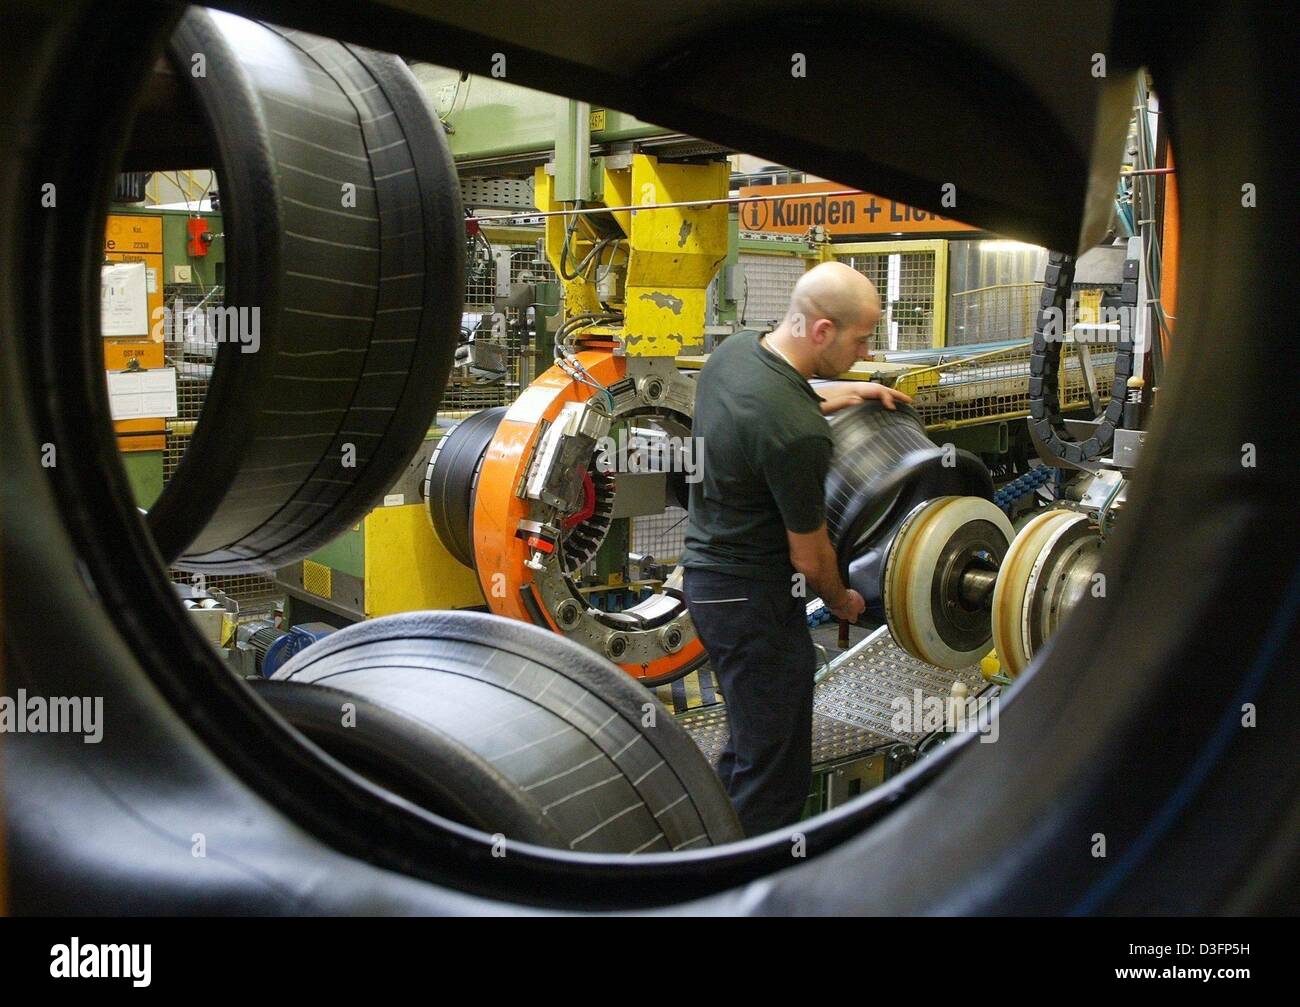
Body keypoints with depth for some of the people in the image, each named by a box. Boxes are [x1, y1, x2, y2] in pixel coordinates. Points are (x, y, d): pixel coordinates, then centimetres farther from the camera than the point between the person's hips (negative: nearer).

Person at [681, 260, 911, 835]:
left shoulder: (734, 350, -1)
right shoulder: (799, 434, -28)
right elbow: (809, 555, -15)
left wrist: (842, 395, 16)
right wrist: (842, 602, 6)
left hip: (706, 571, 10)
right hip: (754, 598, -10)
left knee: (750, 745, 24)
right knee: (776, 769, 1)